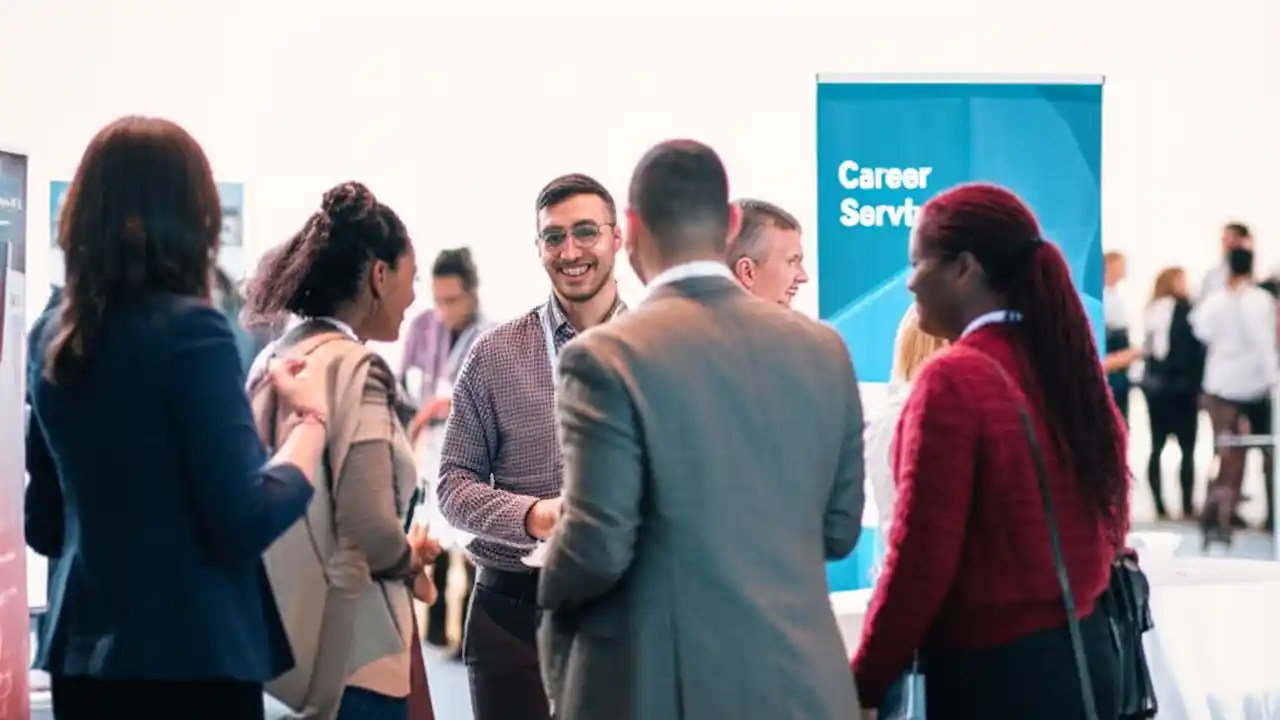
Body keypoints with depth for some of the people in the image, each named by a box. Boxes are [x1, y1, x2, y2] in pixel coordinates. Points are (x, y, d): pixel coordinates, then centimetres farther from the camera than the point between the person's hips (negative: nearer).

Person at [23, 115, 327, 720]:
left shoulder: (54, 340, 8)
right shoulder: (188, 329, -14)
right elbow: (245, 519, -17)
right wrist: (311, 419, -3)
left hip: (84, 654, 7)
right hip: (190, 660, -7)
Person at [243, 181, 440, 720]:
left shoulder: (273, 362, 9)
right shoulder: (354, 368, -14)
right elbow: (370, 529, -23)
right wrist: (413, 558, -2)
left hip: (285, 640, 8)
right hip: (350, 654, -8)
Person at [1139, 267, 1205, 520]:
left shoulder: (1152, 311, 9)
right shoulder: (1184, 309, -9)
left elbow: (1147, 350, 9)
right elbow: (1194, 349, -13)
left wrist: (1151, 375, 12)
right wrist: (1199, 386, -9)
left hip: (1153, 383, 6)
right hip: (1180, 384, -6)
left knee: (1157, 447, 8)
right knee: (1187, 448, 0)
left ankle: (1159, 506, 6)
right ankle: (1188, 506, -1)